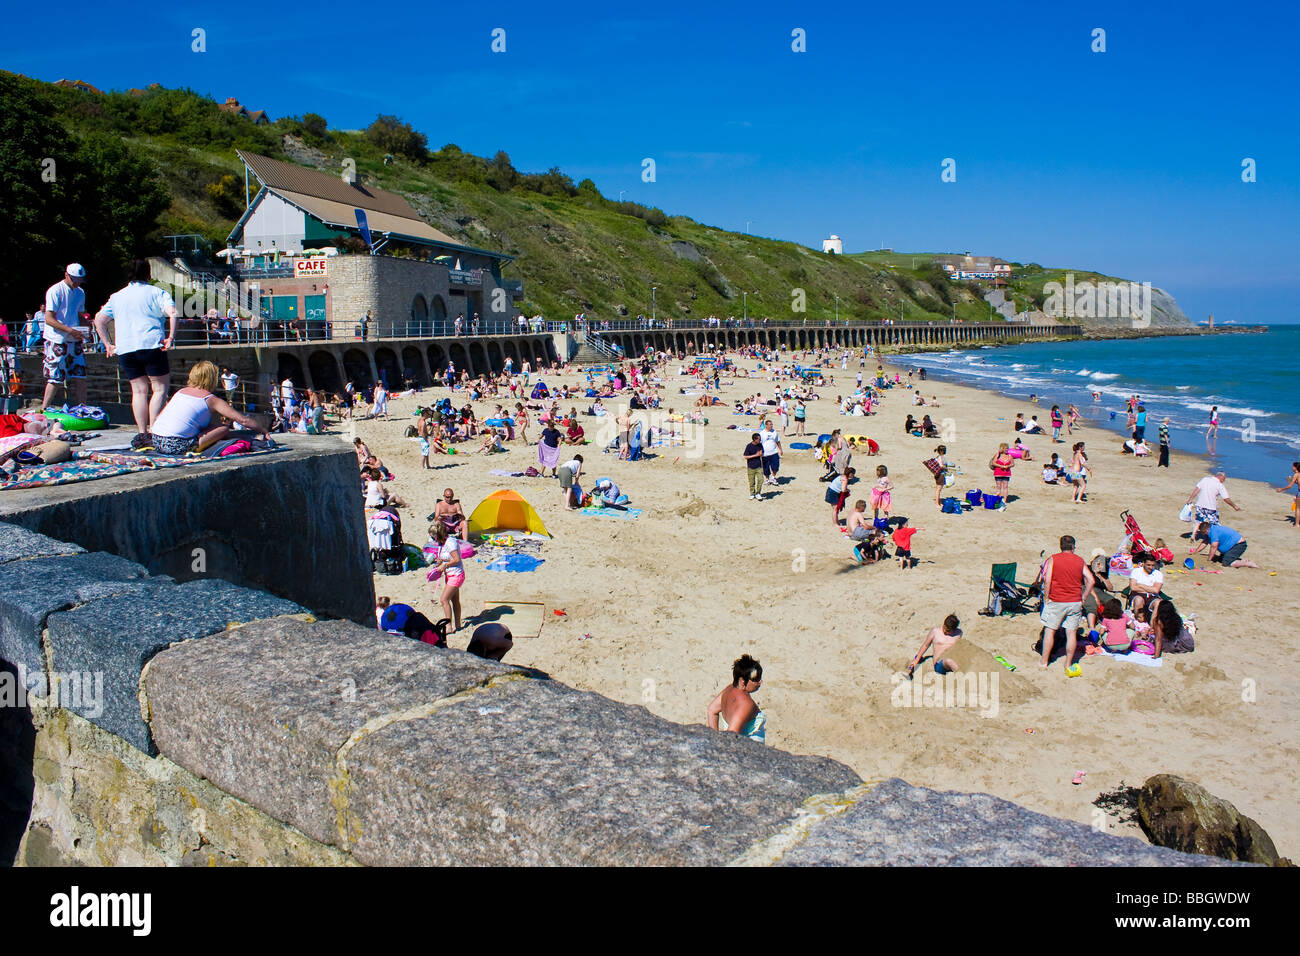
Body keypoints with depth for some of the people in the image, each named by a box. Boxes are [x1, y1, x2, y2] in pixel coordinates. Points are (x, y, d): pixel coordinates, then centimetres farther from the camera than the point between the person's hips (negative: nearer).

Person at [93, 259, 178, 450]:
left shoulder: (116, 296, 18)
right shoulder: (156, 292, 4)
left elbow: (99, 320, 17)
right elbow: (172, 312, -13)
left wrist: (108, 344, 18)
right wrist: (171, 337, -11)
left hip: (125, 350, 5)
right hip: (150, 345, -5)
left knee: (139, 390, 9)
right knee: (160, 387, 0)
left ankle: (141, 433, 2)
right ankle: (152, 431, -10)